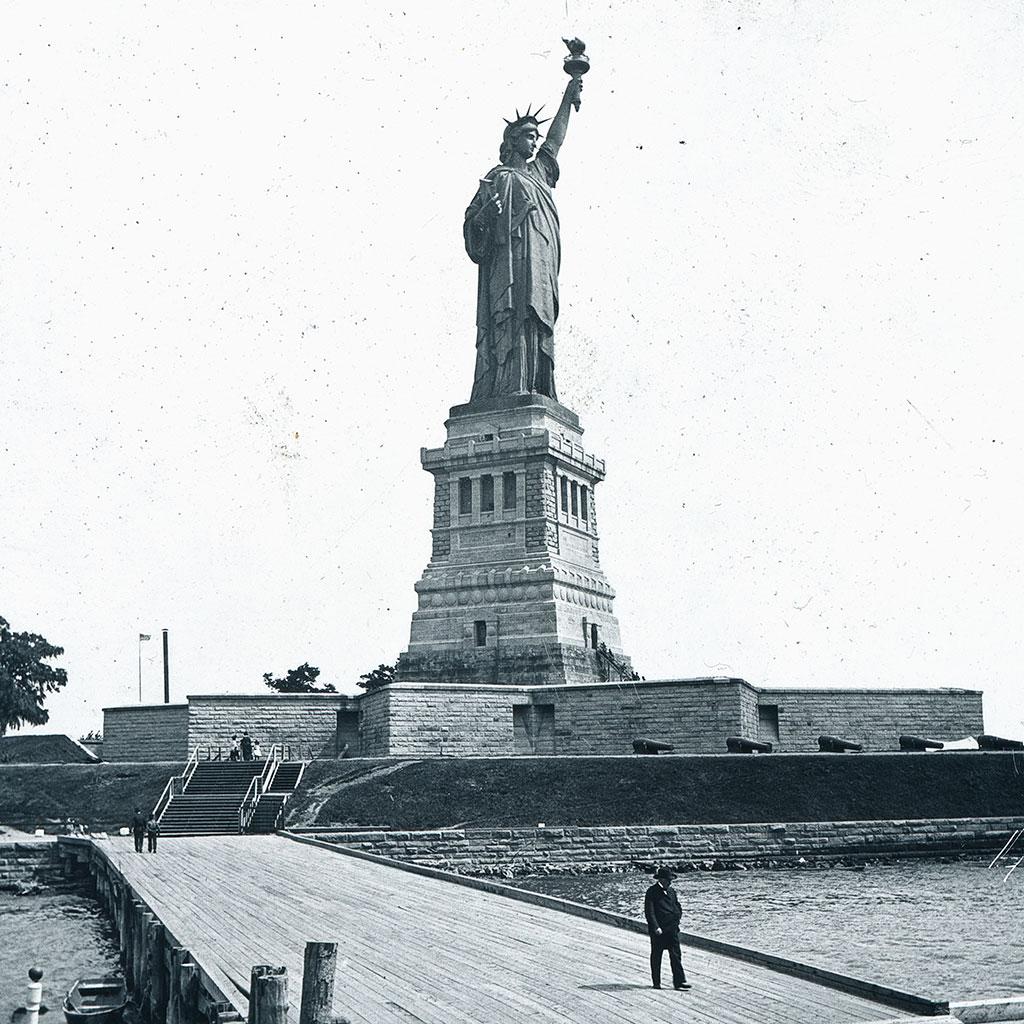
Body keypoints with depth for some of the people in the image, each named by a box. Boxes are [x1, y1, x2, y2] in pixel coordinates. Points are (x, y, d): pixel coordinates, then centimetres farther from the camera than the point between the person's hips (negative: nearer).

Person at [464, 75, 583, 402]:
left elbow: (555, 140, 42)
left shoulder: (538, 172, 30)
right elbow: (472, 225, 3)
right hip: (512, 259, -7)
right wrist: (485, 213, -19)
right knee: (516, 321, -21)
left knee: (536, 331, -5)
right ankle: (511, 390, -30)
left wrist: (568, 99, 41)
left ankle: (533, 390, -13)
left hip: (541, 268, 7)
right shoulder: (499, 177, 10)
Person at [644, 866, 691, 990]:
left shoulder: (671, 891, 12)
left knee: (676, 955, -1)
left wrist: (676, 919, 8)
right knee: (656, 956, 6)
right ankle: (656, 982, 16)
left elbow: (678, 907, 24)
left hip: (672, 929, 5)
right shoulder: (652, 892, -9)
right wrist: (656, 927, -22)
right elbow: (649, 912, -15)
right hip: (658, 931, -5)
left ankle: (679, 981, -2)